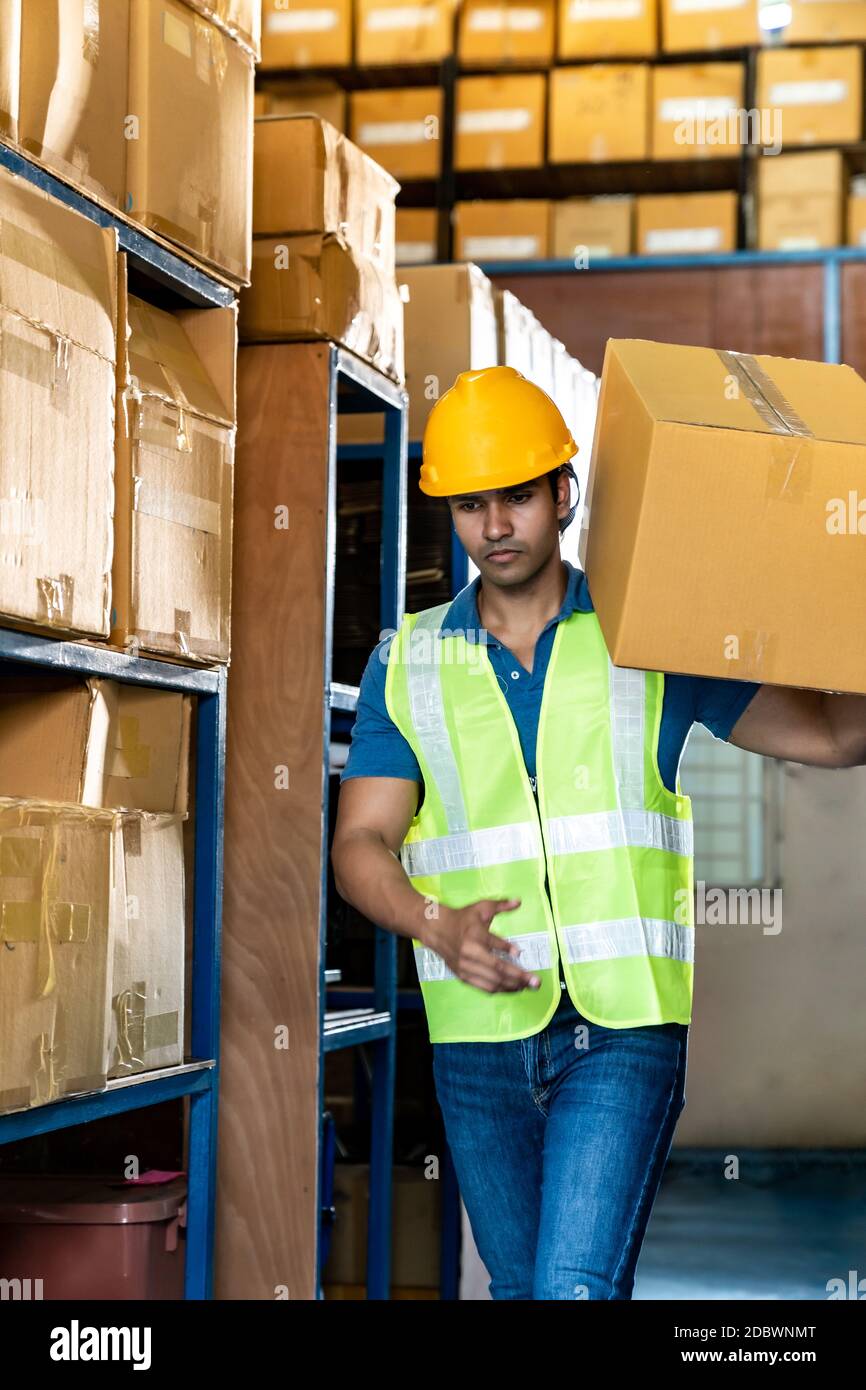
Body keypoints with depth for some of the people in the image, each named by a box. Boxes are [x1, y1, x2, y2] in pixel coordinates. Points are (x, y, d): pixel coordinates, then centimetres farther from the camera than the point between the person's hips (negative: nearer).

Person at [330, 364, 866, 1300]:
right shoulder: (409, 662, 8)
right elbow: (360, 844, 1)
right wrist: (441, 928, -18)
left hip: (622, 1025, -3)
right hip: (478, 1037, 3)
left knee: (576, 1286, -15)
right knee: (518, 1285, 15)